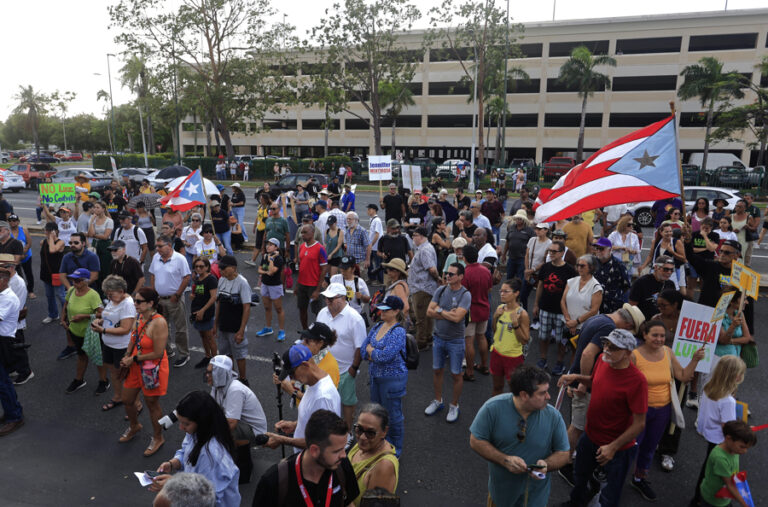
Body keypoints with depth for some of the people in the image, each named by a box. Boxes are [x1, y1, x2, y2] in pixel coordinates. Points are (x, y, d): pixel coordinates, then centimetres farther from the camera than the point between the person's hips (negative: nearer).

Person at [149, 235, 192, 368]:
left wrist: (177, 295, -15)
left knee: (180, 329, 2)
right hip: (159, 298, 7)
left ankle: (184, 355, 15)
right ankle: (167, 351, 34)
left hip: (174, 299, -6)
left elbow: (187, 277, -15)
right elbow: (152, 274, 16)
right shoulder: (156, 257, 5)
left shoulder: (180, 259, -14)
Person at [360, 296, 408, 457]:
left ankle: (395, 451, 28)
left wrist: (371, 350, -13)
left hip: (392, 379, -8)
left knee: (393, 415, 8)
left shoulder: (398, 332, -21)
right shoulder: (377, 327, 3)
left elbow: (386, 356, -30)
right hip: (376, 376, 8)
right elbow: (363, 350, 2)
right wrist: (377, 355, -15)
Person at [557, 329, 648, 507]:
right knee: (579, 477, 30)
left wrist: (613, 447, -22)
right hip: (590, 437, 7)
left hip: (616, 448, -6)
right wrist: (577, 377, -5)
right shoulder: (602, 360, -9)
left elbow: (640, 424, -23)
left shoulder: (637, 380, -29)